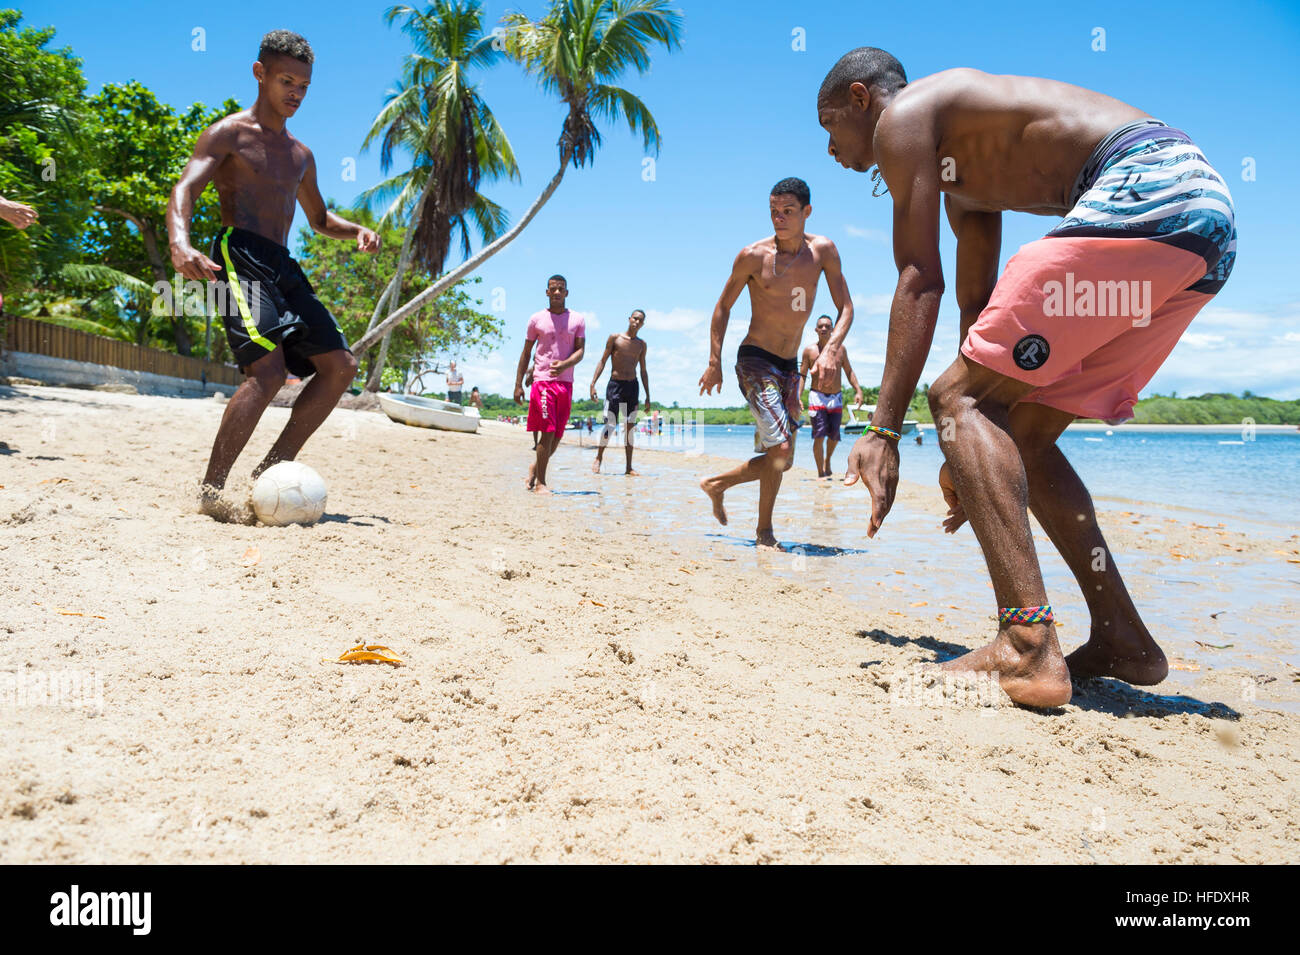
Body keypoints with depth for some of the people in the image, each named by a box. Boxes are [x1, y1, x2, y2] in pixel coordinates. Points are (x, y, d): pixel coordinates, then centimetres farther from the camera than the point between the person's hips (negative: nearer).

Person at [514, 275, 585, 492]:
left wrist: (564, 364, -21)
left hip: (566, 382, 3)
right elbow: (526, 352, 10)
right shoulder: (537, 319, 7)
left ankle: (535, 466, 32)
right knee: (547, 432, -11)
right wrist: (518, 384, 5)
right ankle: (540, 483, -4)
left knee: (557, 435, 7)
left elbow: (580, 351, 0)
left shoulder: (577, 320, 10)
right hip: (542, 380, -3)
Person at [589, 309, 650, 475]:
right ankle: (598, 458, 13)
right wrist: (593, 383, -10)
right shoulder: (615, 338, 1)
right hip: (615, 385, -3)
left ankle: (629, 468, 6)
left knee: (630, 427, 2)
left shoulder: (642, 344, 11)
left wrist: (648, 397, 12)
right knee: (610, 425, -8)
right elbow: (602, 361, 0)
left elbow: (643, 371, 15)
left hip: (633, 386, 4)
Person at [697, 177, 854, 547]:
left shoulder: (823, 250, -1)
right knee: (780, 447, -18)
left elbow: (846, 308, 1)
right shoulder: (753, 256, -9)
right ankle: (764, 531, 0)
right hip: (754, 360, -5)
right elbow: (723, 307, 2)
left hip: (789, 366, 5)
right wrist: (714, 362, -3)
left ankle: (716, 484, 31)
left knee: (781, 460, 10)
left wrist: (830, 349, -17)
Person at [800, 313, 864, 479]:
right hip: (817, 397, -3)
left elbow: (849, 371, 13)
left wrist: (858, 390, 1)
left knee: (834, 435, 7)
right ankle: (821, 473, -6)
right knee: (819, 436, -12)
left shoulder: (840, 349, 8)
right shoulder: (809, 350, 1)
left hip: (836, 398, 3)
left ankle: (827, 460, 36)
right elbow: (802, 375, 1)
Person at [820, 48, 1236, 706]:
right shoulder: (961, 165, 31)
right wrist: (969, 454, 30)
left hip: (1145, 188, -9)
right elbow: (979, 304, 28)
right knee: (1022, 434, 13)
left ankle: (1028, 650, -21)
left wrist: (883, 431, -10)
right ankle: (1122, 642, 15)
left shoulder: (902, 115, 5)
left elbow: (920, 284, -6)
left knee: (957, 398, -11)